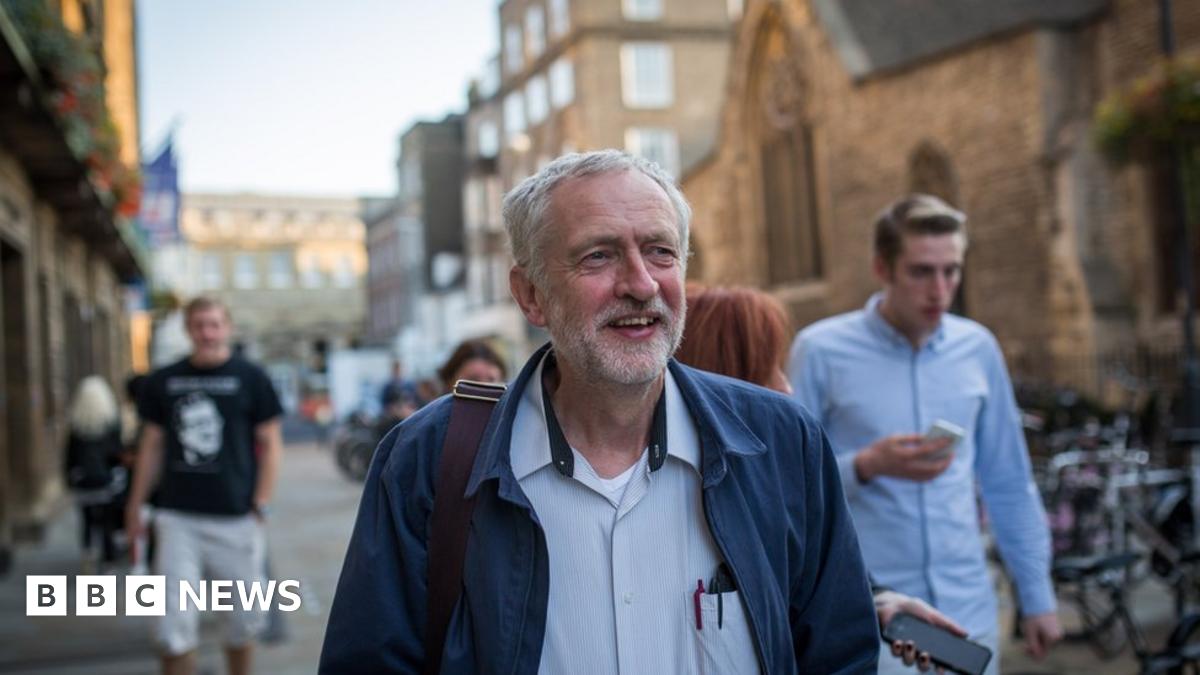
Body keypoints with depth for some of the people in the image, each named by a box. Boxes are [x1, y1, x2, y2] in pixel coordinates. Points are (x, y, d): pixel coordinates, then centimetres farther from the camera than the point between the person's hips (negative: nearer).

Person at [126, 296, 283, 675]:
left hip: (236, 518, -1)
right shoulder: (163, 382, 7)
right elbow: (152, 445, 14)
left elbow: (270, 444, 2)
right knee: (174, 627, -3)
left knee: (244, 619, 8)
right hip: (178, 518, 1)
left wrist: (261, 505, -6)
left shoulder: (250, 378, 1)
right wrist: (136, 504, 9)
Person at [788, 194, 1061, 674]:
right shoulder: (822, 350, -6)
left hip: (967, 609, 4)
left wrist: (1037, 596, 12)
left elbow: (1010, 484, 13)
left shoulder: (978, 348, 6)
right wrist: (866, 466, -21)